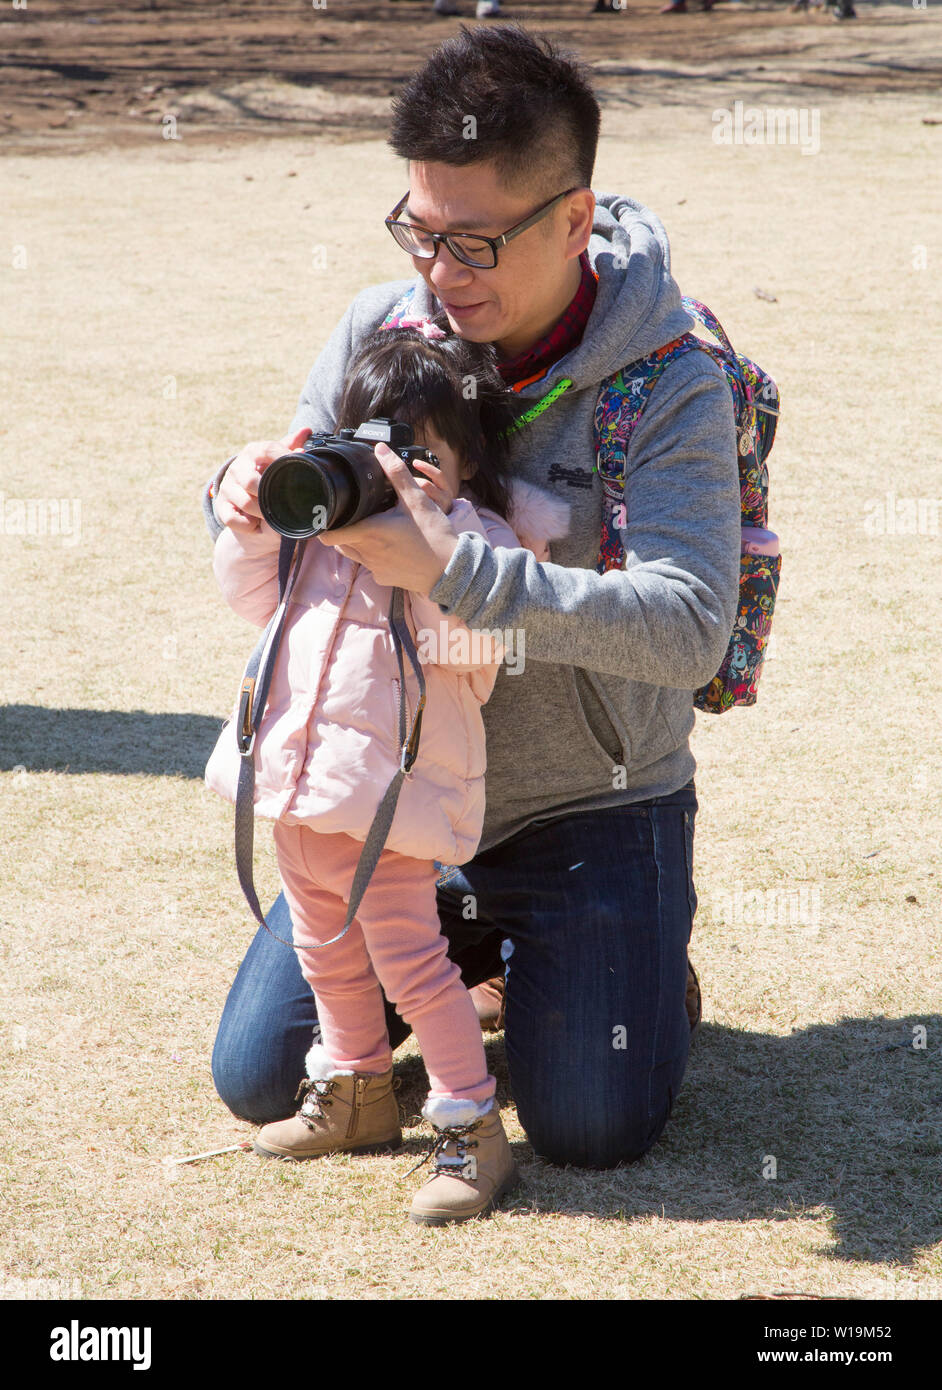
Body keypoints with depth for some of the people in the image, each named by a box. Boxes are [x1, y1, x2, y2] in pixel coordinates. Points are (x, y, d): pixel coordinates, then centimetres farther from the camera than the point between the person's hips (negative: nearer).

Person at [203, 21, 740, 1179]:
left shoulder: (671, 385, -20)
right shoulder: (380, 329, -7)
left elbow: (688, 627, -33)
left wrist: (455, 570, -43)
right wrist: (247, 498, -24)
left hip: (590, 808, -4)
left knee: (591, 1128, -12)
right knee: (258, 1080, 3)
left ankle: (643, 953, 21)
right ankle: (469, 944, 29)